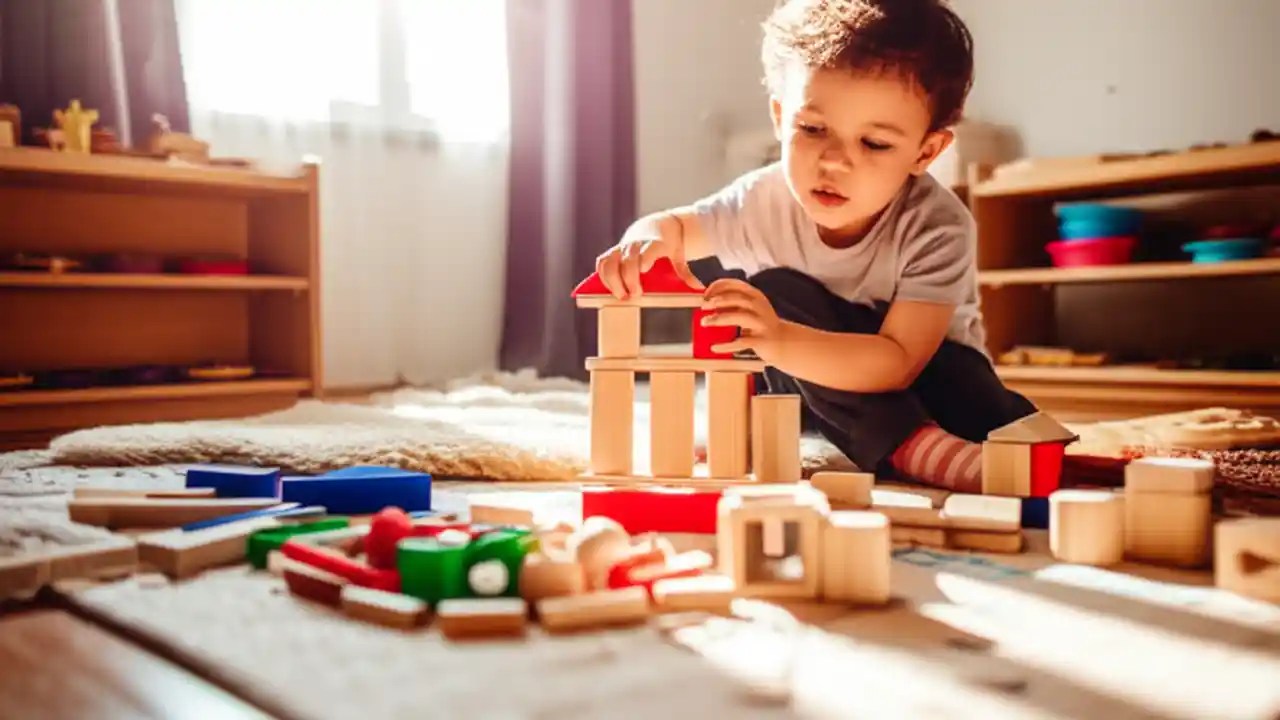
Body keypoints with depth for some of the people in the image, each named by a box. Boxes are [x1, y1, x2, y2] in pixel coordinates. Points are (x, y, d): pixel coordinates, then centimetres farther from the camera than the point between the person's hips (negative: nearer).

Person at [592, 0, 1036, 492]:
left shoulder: (937, 228, -30)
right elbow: (675, 226, -6)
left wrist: (780, 341, -55)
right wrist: (647, 242, -34)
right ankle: (913, 448, -33)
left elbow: (898, 363, -38)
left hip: (924, 367, -4)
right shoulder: (766, 201, -20)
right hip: (814, 385, 5)